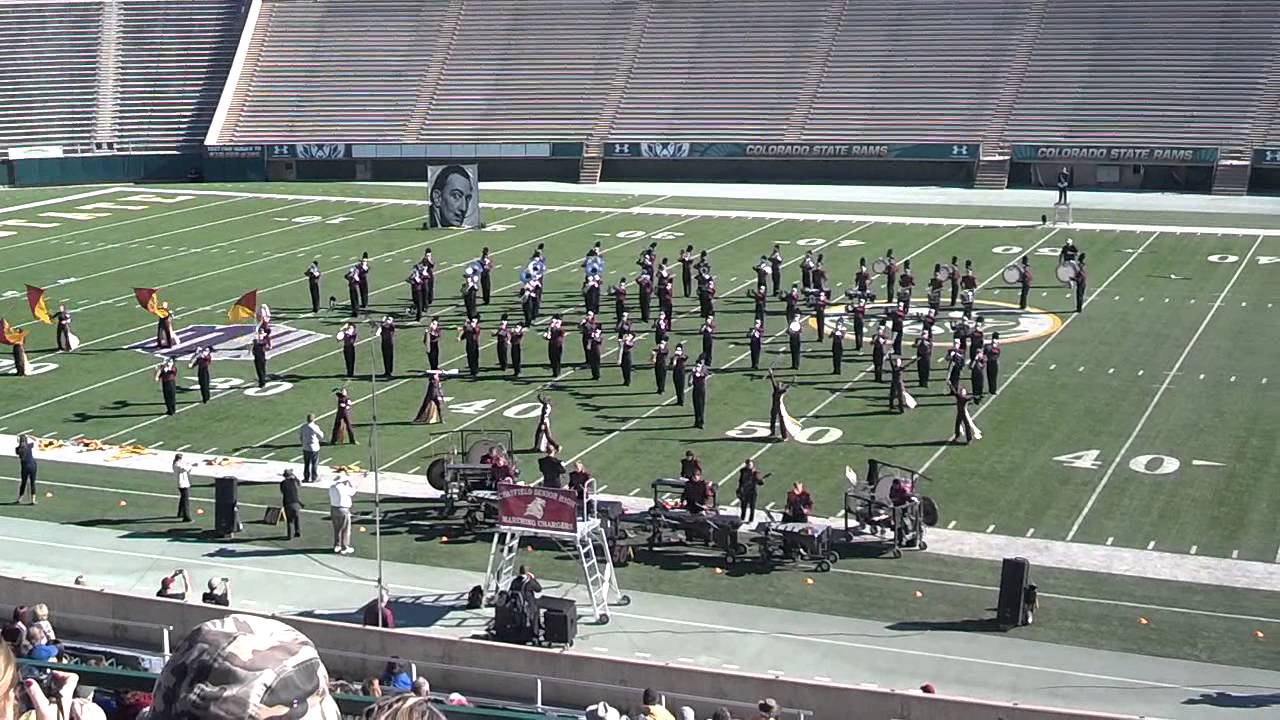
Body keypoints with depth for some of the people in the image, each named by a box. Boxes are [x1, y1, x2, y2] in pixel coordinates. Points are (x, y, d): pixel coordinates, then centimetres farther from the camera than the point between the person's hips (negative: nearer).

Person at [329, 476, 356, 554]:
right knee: (345, 530, 3)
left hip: (333, 509, 7)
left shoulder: (332, 487, 4)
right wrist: (350, 483, 8)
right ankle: (344, 548, 5)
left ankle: (337, 546, 25)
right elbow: (353, 492, 2)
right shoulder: (345, 488, -16)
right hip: (343, 510, -7)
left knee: (337, 529, 18)